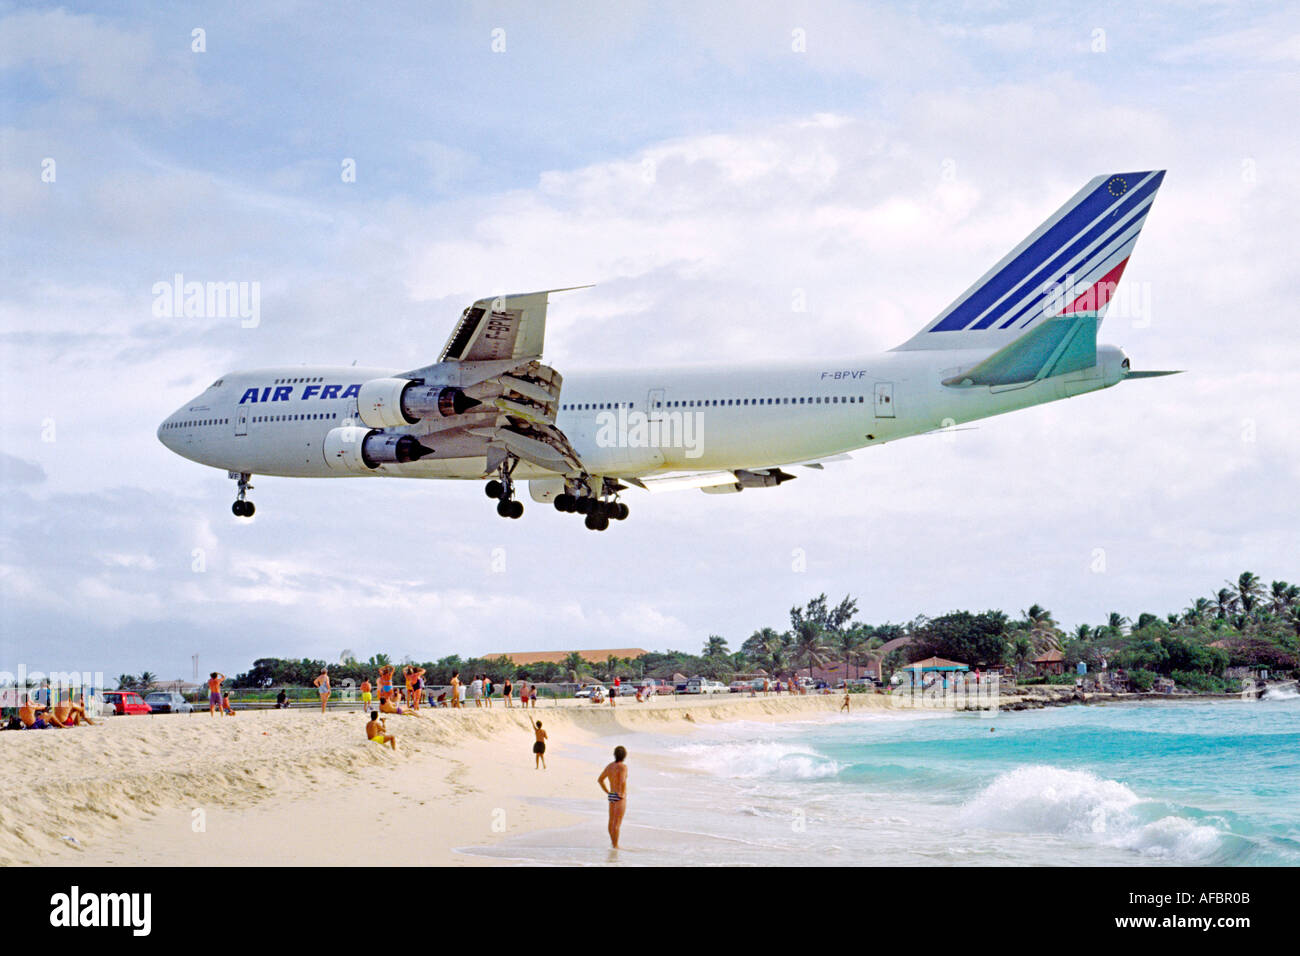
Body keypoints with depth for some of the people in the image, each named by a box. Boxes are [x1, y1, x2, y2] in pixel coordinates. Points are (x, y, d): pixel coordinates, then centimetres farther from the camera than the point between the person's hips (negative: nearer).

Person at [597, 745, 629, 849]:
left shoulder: (610, 766, 8)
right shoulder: (623, 766, -15)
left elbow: (600, 780, 15)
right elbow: (623, 781, -31)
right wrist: (622, 793, -19)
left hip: (611, 796, 8)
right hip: (620, 797, -8)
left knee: (612, 820, 19)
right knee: (617, 822, -5)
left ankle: (612, 842, 32)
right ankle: (615, 845, -3)